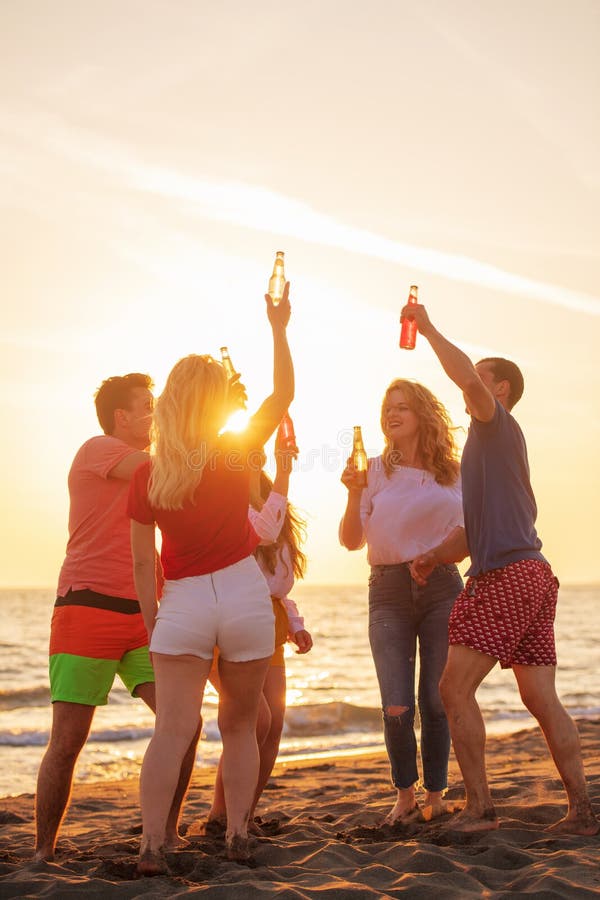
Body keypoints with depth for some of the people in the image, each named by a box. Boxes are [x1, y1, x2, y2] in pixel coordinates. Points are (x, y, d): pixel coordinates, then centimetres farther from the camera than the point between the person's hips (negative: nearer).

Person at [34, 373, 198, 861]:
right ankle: (43, 853, 9)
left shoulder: (145, 468, 20)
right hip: (89, 608, -7)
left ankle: (167, 835, 9)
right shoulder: (97, 450, -5)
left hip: (141, 616, 7)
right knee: (67, 740, -6)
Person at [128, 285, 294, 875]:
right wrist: (278, 329, 12)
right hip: (245, 597, 0)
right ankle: (237, 834, 15)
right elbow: (284, 393, 6)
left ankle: (151, 843, -10)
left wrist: (150, 619, 10)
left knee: (173, 729, -4)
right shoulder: (236, 454, -7)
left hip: (182, 604, 0)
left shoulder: (147, 476, -4)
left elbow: (143, 563, 0)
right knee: (240, 724, 13)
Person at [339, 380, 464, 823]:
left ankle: (436, 795, 19)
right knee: (398, 709, -7)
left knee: (436, 703, 0)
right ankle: (405, 795, 14)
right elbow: (353, 540, 1)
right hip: (389, 590, 0)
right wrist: (354, 494, -13)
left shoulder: (453, 473, 8)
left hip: (441, 587, 1)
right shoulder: (376, 470, 5)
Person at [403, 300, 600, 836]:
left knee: (456, 688, -7)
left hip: (507, 579, -10)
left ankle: (479, 806, -6)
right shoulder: (486, 445, 26)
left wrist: (428, 328, -11)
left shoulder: (498, 426, -1)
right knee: (542, 697, 8)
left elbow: (467, 377, -22)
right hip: (533, 575, 10)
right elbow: (480, 530, 27)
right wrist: (434, 557, 12)